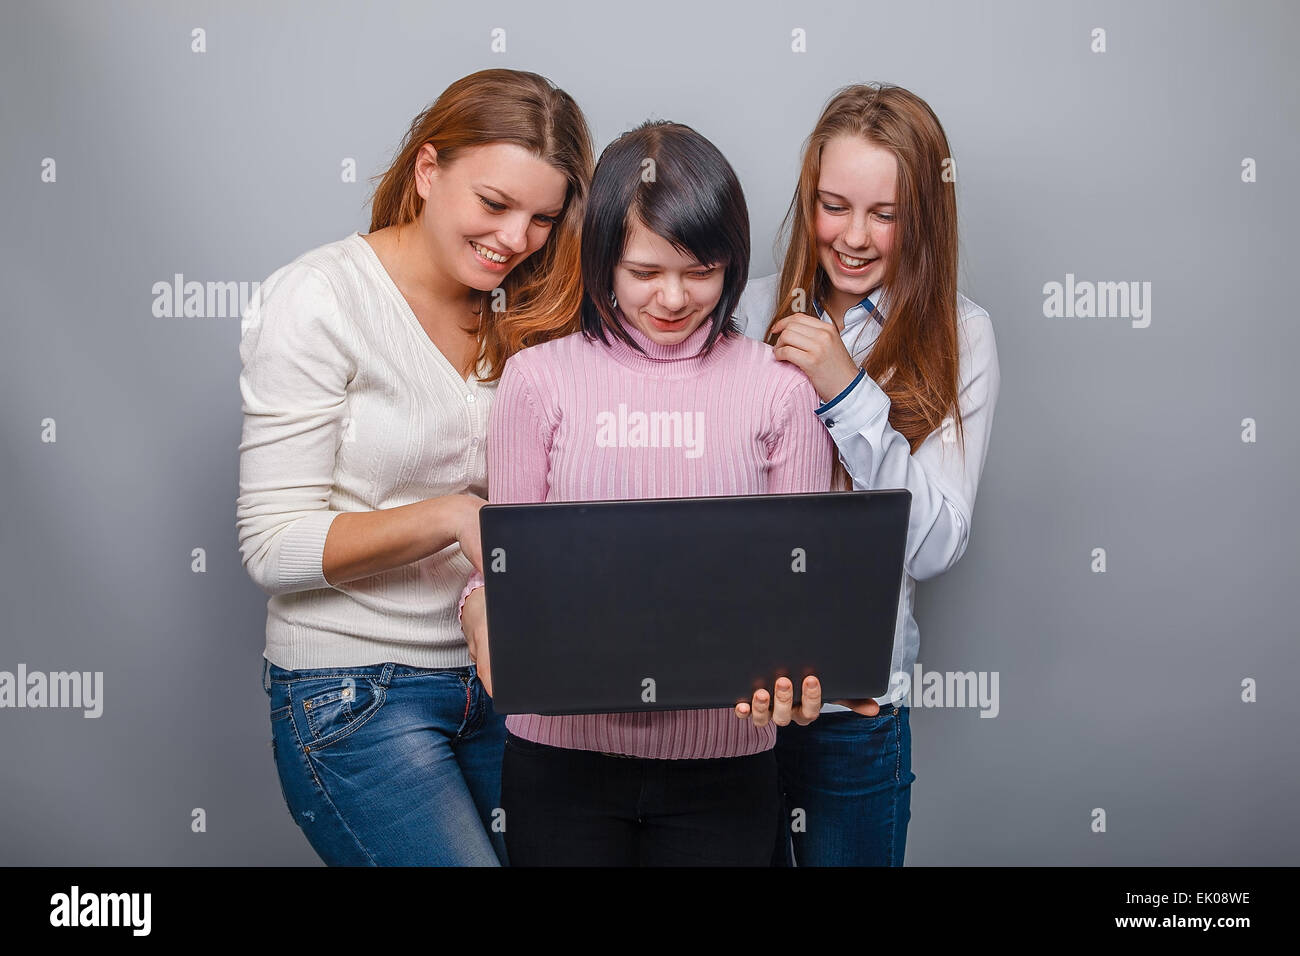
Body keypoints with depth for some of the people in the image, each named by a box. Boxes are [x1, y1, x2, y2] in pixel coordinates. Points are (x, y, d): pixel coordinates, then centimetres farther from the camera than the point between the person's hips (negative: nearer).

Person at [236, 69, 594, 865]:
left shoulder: (525, 315, 7)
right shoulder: (320, 301, -11)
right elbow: (274, 545, -15)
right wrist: (448, 516, -27)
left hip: (502, 676, 6)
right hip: (357, 693, -5)